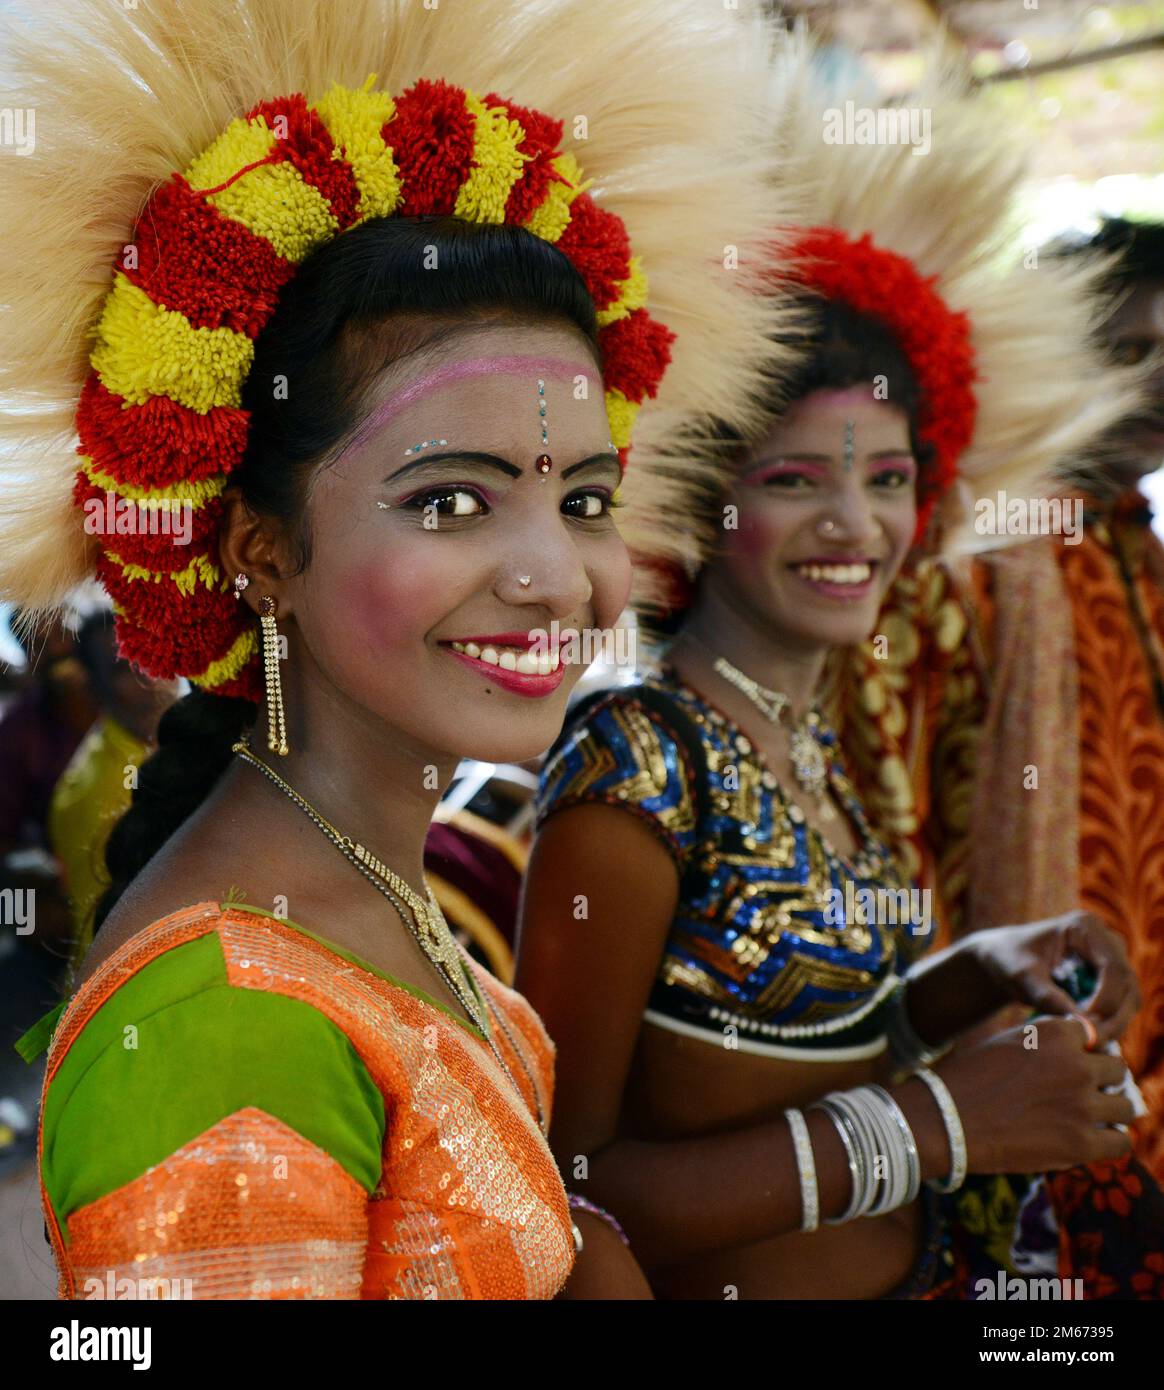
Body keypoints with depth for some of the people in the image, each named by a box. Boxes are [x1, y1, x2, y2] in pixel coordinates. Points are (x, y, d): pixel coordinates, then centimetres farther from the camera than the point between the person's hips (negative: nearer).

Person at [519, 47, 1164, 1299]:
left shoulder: (804, 743, 5)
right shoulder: (635, 766, -18)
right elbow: (561, 1186, -22)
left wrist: (985, 972, -2)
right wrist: (933, 1117, -21)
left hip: (915, 1262, 7)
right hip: (742, 1286, -7)